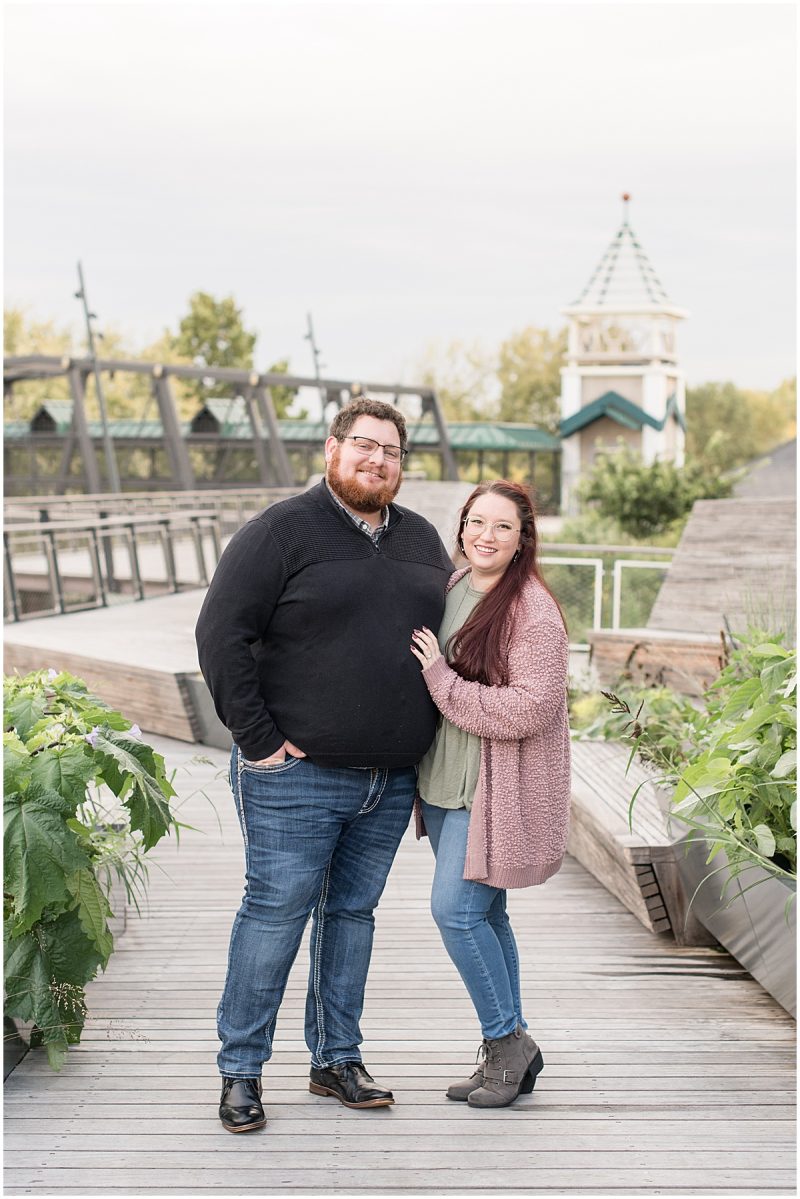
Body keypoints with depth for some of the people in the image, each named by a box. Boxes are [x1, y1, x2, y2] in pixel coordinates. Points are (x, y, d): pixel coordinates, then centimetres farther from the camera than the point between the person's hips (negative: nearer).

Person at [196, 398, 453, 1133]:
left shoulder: (423, 542, 12)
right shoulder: (282, 532, -6)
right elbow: (221, 634, -10)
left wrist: (434, 741, 14)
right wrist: (258, 739, -14)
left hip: (392, 782, 6)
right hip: (297, 776, -5)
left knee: (354, 912, 14)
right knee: (276, 913, -1)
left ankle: (337, 1059, 26)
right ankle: (240, 1070, 12)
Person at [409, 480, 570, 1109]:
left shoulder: (533, 611, -16)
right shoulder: (450, 588, 8)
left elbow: (530, 709, -23)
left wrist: (441, 678, -20)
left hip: (497, 791, -8)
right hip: (445, 783, 8)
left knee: (457, 910, -10)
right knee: (483, 914, 13)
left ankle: (508, 1041, 9)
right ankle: (509, 1055, 24)